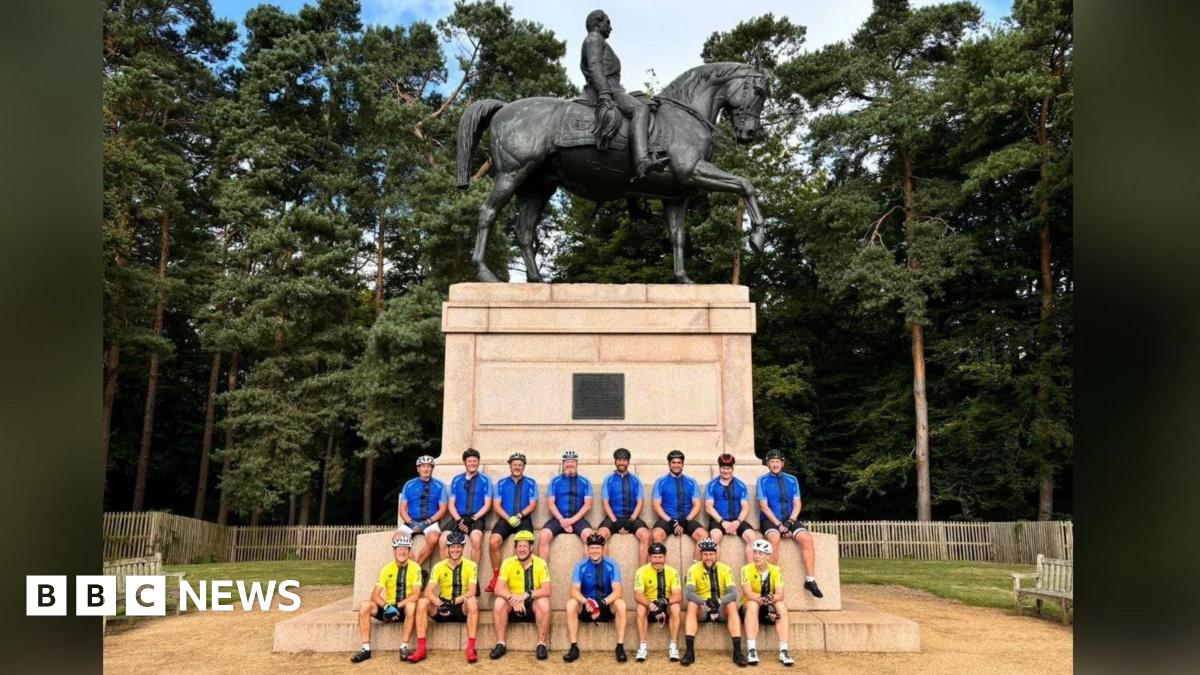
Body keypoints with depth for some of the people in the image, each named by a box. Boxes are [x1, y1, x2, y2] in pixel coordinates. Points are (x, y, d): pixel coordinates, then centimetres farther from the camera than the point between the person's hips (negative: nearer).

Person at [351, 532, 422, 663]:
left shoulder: (415, 568, -9)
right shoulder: (387, 569, 0)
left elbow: (416, 595, -17)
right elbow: (375, 595, -6)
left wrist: (398, 606, -28)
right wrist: (386, 607, -24)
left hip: (404, 609, -3)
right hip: (389, 608, 3)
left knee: (412, 606, -37)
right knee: (365, 606, -21)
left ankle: (404, 647, -24)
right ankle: (366, 648, -15)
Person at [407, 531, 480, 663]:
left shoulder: (471, 566, -3)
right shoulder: (439, 566, 1)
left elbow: (471, 592, -14)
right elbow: (428, 592, -11)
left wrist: (454, 601, -30)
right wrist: (440, 604, -30)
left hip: (462, 608, -2)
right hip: (443, 607, 2)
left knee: (472, 601, -35)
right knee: (422, 602, -25)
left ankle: (471, 649, -32)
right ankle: (421, 649, -24)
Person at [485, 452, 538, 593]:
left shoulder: (531, 483, 13)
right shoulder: (501, 483, 16)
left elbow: (533, 505, 5)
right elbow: (496, 506, 7)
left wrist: (519, 515, -13)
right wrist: (508, 518, -10)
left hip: (523, 520, -1)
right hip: (505, 519, 1)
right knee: (493, 541, -27)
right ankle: (496, 577, -15)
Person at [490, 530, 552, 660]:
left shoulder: (541, 564, -9)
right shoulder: (508, 563, -6)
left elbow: (546, 591, -18)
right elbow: (499, 589, -16)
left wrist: (526, 595, -33)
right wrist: (513, 599, -34)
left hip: (532, 605, -1)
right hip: (513, 606, 1)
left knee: (544, 603, -32)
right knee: (499, 602, -28)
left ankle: (541, 644, -18)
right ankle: (500, 644, -17)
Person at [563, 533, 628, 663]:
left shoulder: (612, 565, -9)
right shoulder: (581, 566, -7)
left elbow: (617, 591, -17)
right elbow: (574, 590, -15)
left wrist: (602, 603, -34)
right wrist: (586, 602, -36)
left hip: (607, 606, -1)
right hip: (586, 606, 1)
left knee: (620, 603, -31)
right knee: (571, 603, -28)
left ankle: (620, 647, -24)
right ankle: (574, 647, -25)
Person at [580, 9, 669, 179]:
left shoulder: (598, 42, 35)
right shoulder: (594, 38, 4)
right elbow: (594, 66, -14)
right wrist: (605, 95, -27)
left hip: (607, 91, 11)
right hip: (606, 89, -11)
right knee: (640, 109, -30)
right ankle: (643, 162, -54)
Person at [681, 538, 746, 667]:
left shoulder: (725, 569, -4)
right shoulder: (694, 569, -6)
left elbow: (733, 593, -16)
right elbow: (688, 592, -20)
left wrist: (719, 601, -38)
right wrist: (705, 602, -38)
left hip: (721, 608, 0)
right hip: (702, 609, 0)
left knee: (732, 605, -31)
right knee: (691, 605, -32)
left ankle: (737, 651, -33)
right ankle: (689, 651, -36)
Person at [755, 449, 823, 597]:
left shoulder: (792, 480, 11)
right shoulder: (763, 480, 3)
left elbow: (797, 505, 6)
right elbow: (764, 506, -4)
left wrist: (790, 522, -11)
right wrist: (779, 524, -14)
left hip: (790, 520, 3)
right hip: (770, 520, -3)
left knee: (806, 538, -25)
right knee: (774, 538, -35)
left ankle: (810, 580, -23)